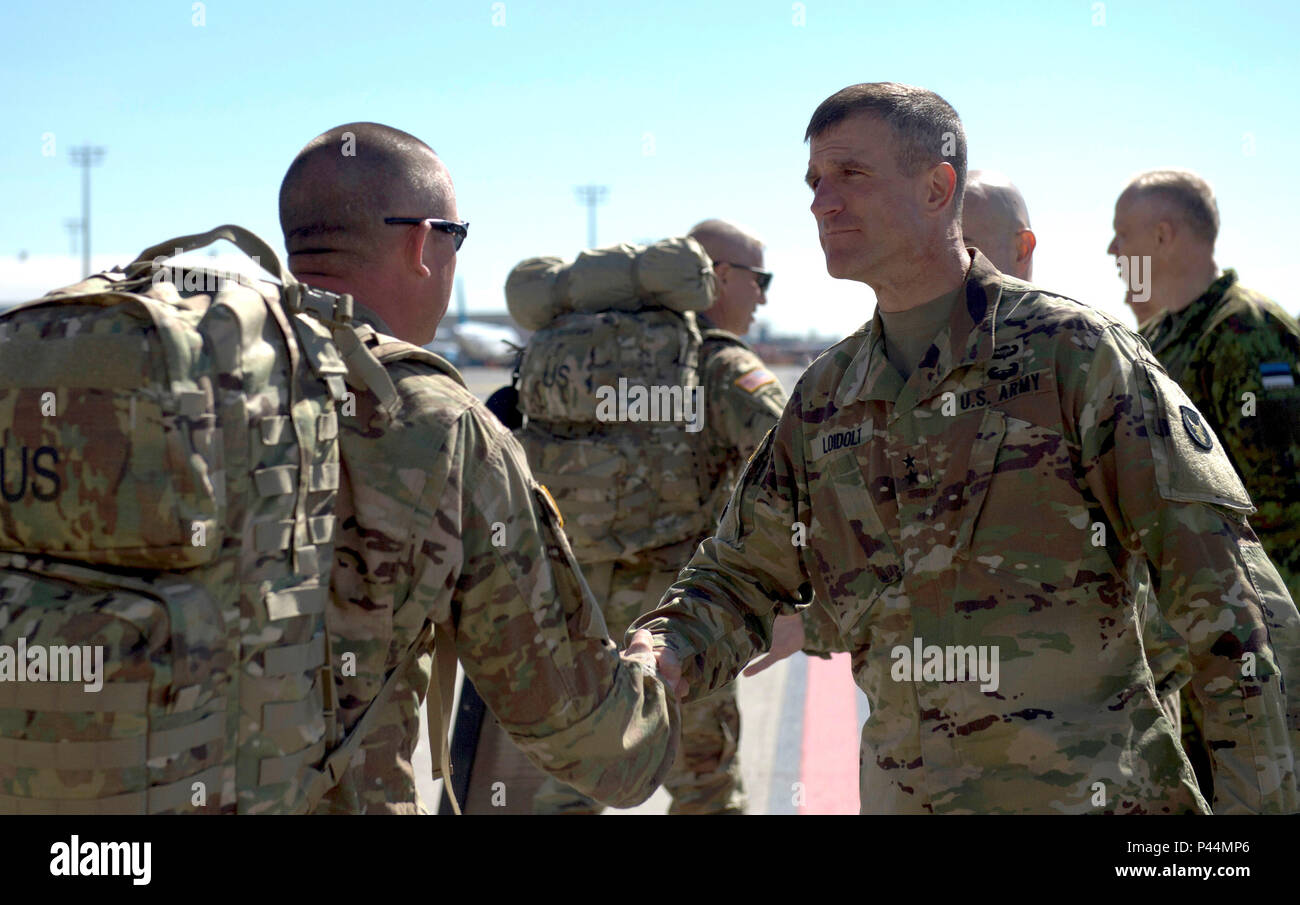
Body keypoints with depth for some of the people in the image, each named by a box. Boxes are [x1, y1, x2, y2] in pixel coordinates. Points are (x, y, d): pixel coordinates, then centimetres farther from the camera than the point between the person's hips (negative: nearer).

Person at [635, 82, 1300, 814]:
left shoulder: (1073, 352, -10)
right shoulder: (826, 397, 6)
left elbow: (1225, 596, -12)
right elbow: (743, 578, 13)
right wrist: (659, 659, -9)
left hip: (1093, 790, -5)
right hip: (904, 789, 5)